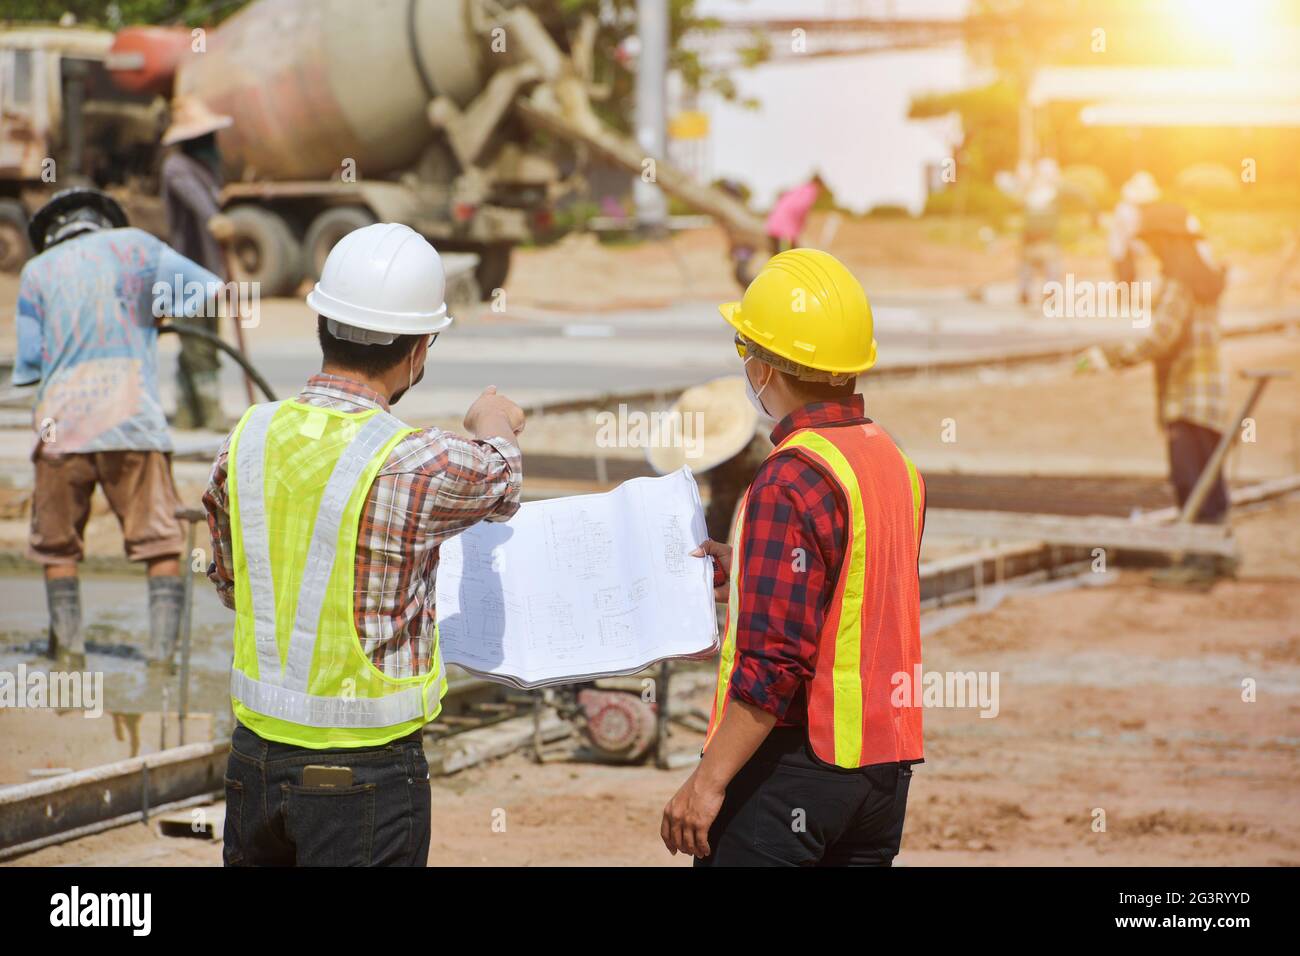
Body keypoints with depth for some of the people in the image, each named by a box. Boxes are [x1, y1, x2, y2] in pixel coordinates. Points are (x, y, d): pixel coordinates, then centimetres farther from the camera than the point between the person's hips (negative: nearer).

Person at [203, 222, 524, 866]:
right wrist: (495, 425, 29)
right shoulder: (417, 465, -19)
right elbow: (500, 481, 6)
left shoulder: (246, 441, -2)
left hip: (255, 754, 6)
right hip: (363, 776, -5)